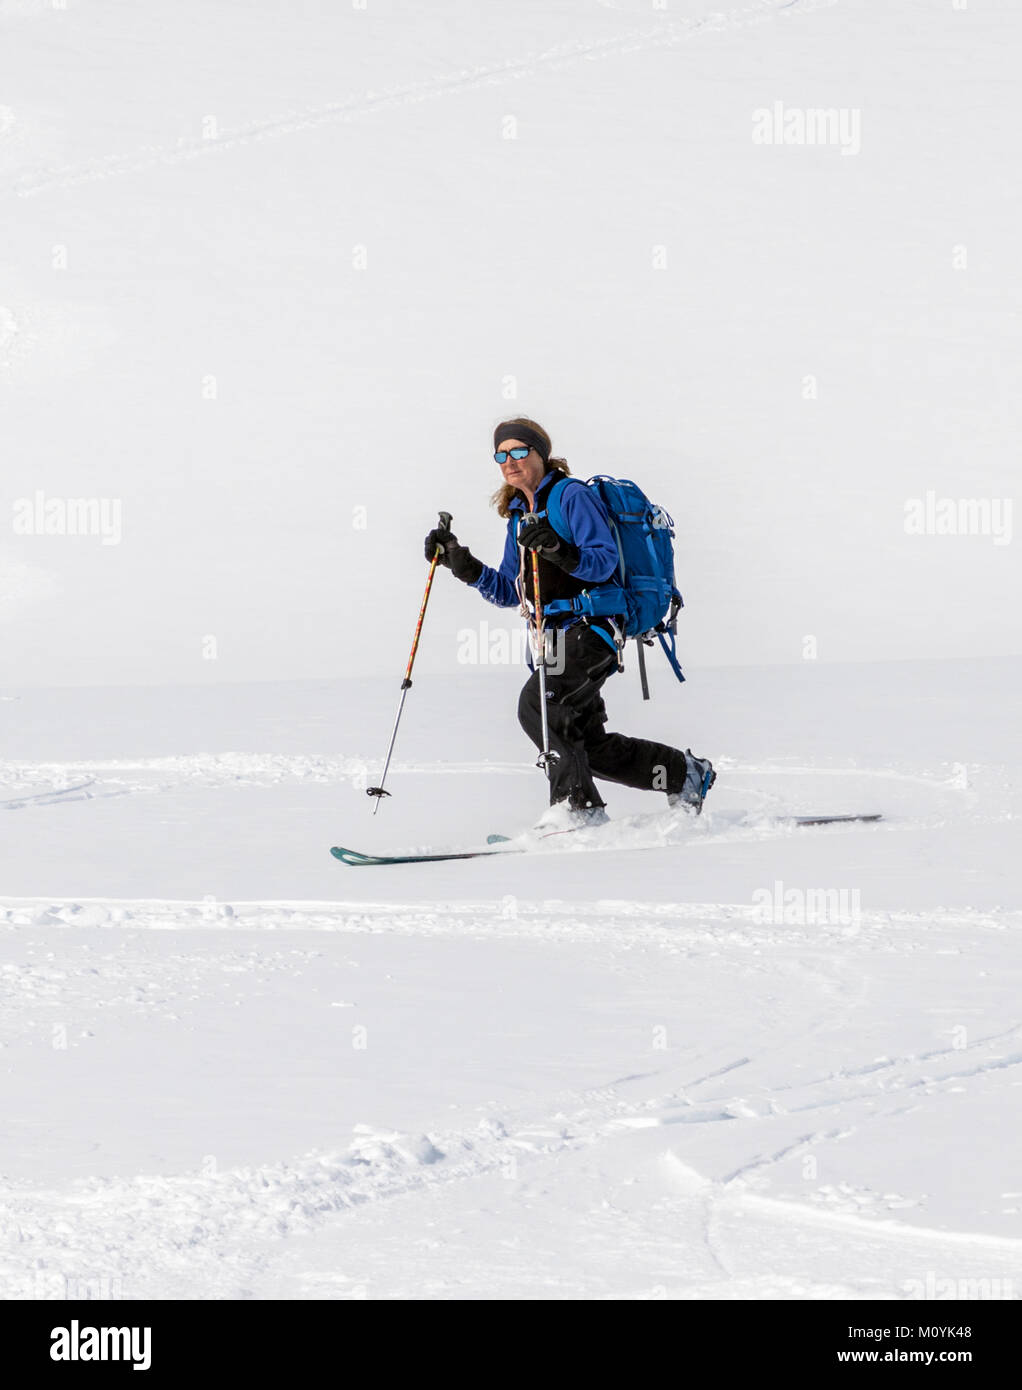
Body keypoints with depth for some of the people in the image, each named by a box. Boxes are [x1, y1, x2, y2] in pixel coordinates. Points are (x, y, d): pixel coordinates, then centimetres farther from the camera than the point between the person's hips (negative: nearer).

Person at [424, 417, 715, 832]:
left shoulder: (572, 496, -6)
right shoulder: (519, 514, 19)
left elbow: (605, 560, -16)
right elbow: (510, 592, 20)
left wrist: (561, 550, -33)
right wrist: (461, 563, 8)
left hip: (589, 626, -9)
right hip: (559, 635, 9)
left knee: (537, 704, -28)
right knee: (588, 743, 10)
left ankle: (578, 806, -26)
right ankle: (684, 773, 25)